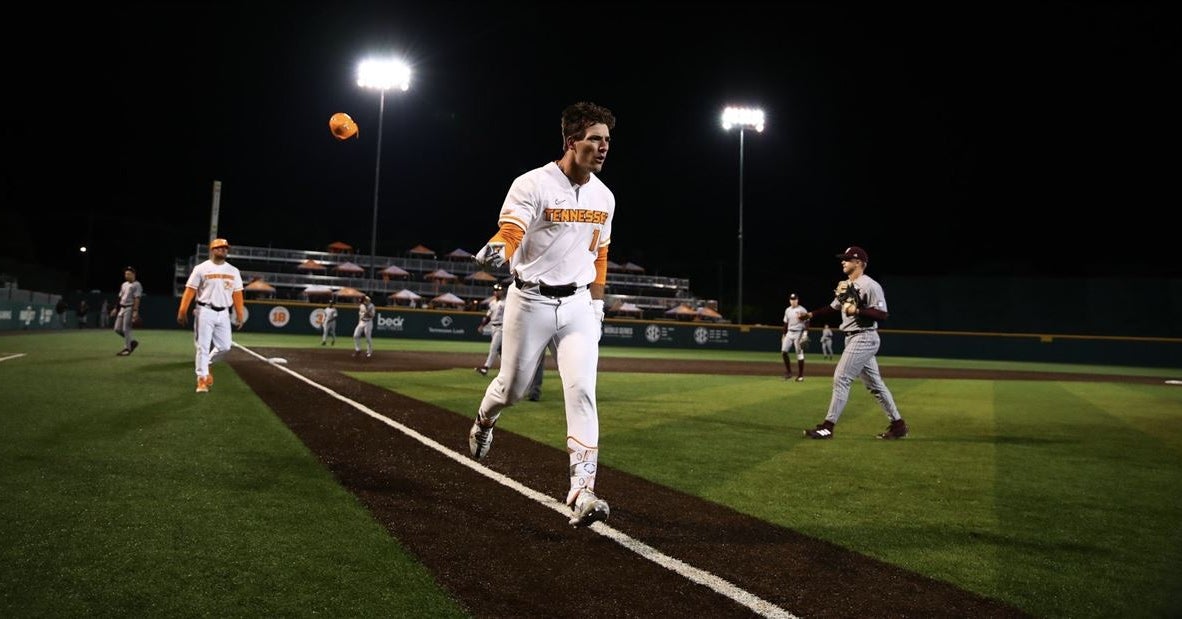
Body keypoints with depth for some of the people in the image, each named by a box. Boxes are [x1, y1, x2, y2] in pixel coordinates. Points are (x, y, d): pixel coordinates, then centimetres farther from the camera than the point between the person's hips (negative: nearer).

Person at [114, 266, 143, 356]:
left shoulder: (137, 285, -8)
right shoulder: (124, 284, 17)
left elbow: (137, 299, -15)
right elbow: (120, 297, 20)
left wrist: (135, 311, -22)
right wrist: (116, 308, 14)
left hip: (130, 308, -8)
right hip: (122, 308, 8)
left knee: (126, 329, -8)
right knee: (117, 329, 7)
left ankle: (127, 348, 0)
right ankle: (132, 341, 19)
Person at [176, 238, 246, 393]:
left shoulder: (233, 271, 10)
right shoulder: (201, 268, -1)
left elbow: (237, 294, 9)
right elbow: (190, 290, -5)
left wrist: (240, 315, 4)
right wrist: (182, 311, -11)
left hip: (223, 313, 4)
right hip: (205, 312, -4)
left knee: (225, 347, 1)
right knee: (203, 347, -3)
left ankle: (206, 364, 28)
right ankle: (202, 380, 4)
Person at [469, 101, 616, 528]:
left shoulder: (604, 197, 7)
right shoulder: (532, 185, -11)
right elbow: (509, 234, -25)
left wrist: (597, 303, 13)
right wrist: (497, 251, -48)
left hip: (577, 305, 4)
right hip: (531, 300, -3)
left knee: (581, 390, -10)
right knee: (512, 387, 9)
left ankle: (582, 492, -9)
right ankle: (484, 423, 46)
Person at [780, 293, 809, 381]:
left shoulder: (802, 310, -7)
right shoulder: (787, 310, 12)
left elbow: (806, 322, -11)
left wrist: (805, 333, -22)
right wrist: (784, 334, 16)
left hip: (799, 333, -6)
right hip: (789, 333, 6)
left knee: (799, 354, -3)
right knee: (784, 351, -4)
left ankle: (800, 376, 3)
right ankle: (788, 372, 7)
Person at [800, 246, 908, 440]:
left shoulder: (870, 285, -13)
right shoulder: (845, 285, 14)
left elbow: (882, 314, -18)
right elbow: (833, 308, 20)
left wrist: (857, 311, -26)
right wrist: (811, 314, 8)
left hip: (864, 338, -9)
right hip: (853, 339, 9)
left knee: (841, 379, -11)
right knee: (874, 384, 13)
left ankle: (828, 427, -7)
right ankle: (898, 424, 21)